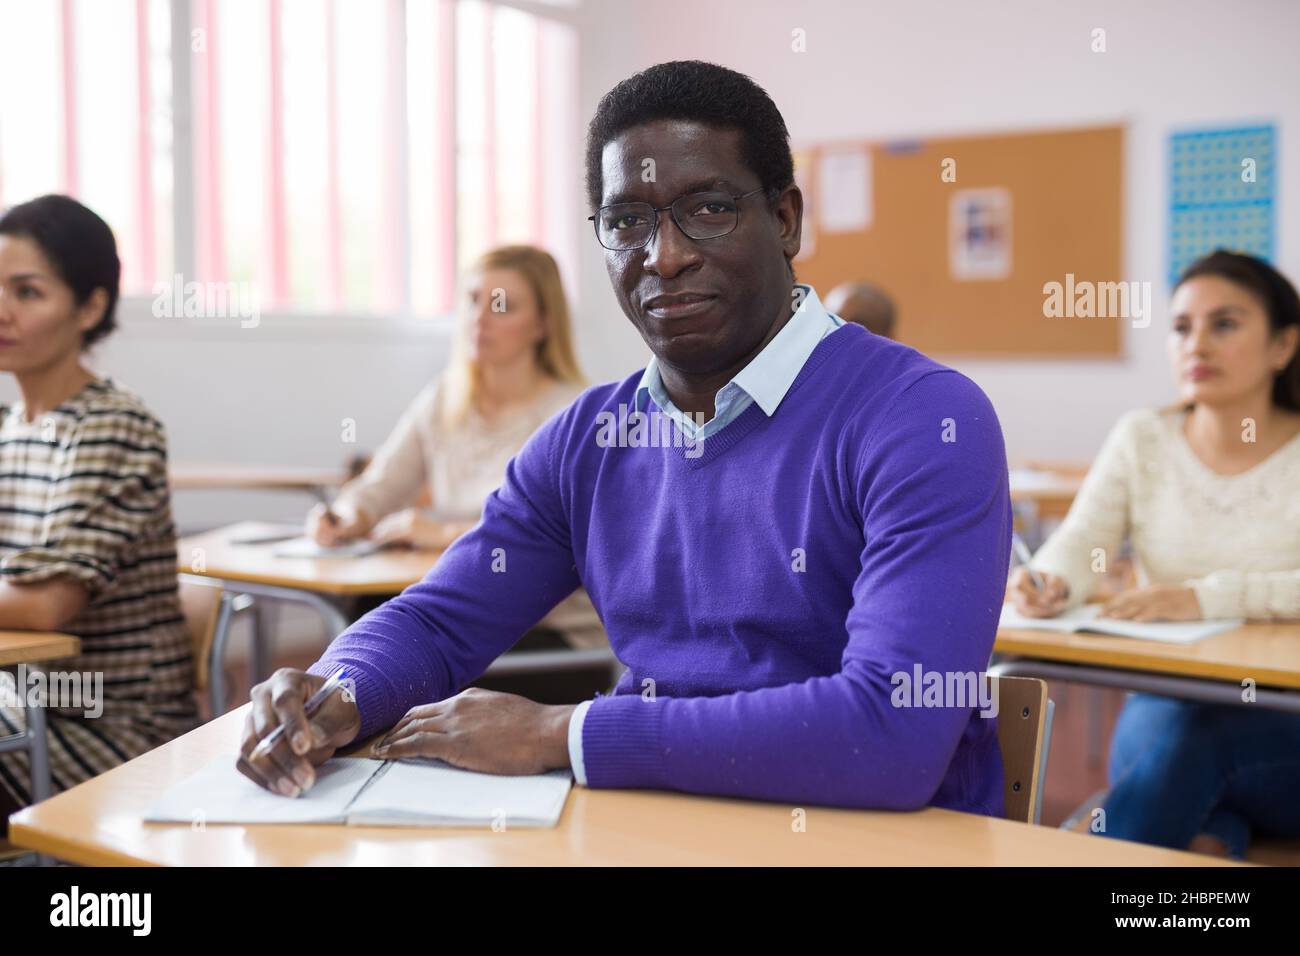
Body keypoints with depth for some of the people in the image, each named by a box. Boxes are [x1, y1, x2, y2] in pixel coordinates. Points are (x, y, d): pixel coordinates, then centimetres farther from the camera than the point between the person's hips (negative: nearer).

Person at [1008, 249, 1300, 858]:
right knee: (1163, 736, -33)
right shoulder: (1142, 439, 5)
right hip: (1167, 707, 2)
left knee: (1184, 738, -33)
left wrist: (1207, 597, -31)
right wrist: (1048, 583, -28)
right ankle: (1217, 836, -25)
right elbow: (1079, 547, -6)